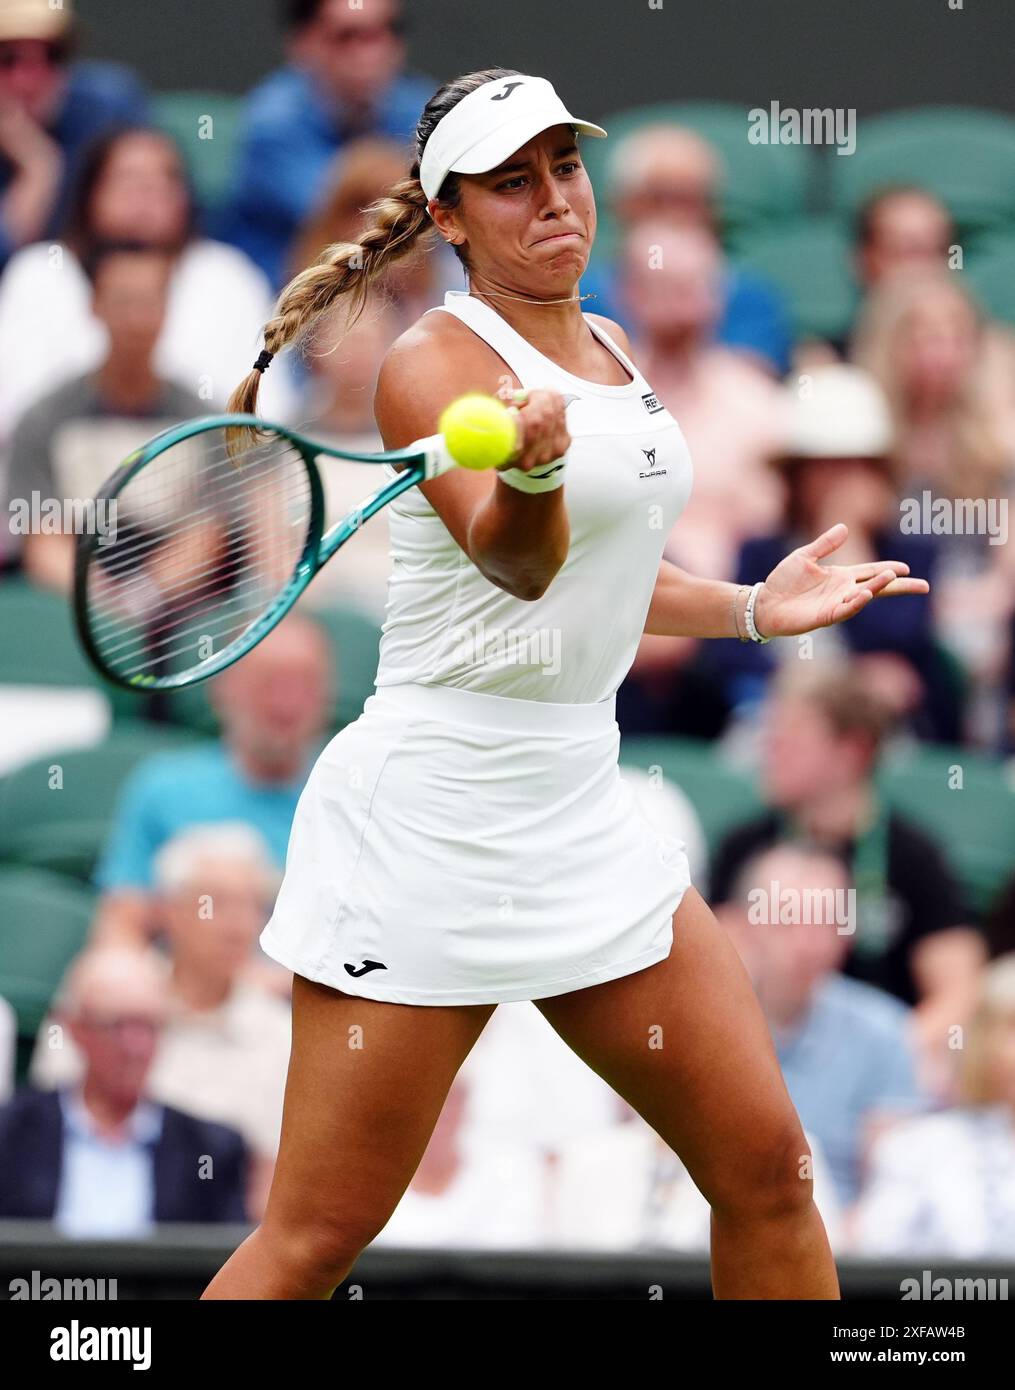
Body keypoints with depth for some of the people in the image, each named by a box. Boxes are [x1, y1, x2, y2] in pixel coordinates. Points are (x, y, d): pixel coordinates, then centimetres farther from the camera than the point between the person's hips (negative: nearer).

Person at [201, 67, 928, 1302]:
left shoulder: (608, 351, 13)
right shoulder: (433, 362, -11)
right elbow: (511, 562, -29)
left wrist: (753, 608, 26)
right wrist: (534, 464, -49)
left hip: (581, 813, 8)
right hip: (431, 817, -8)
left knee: (764, 1163, 4)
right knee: (315, 1243, -7)